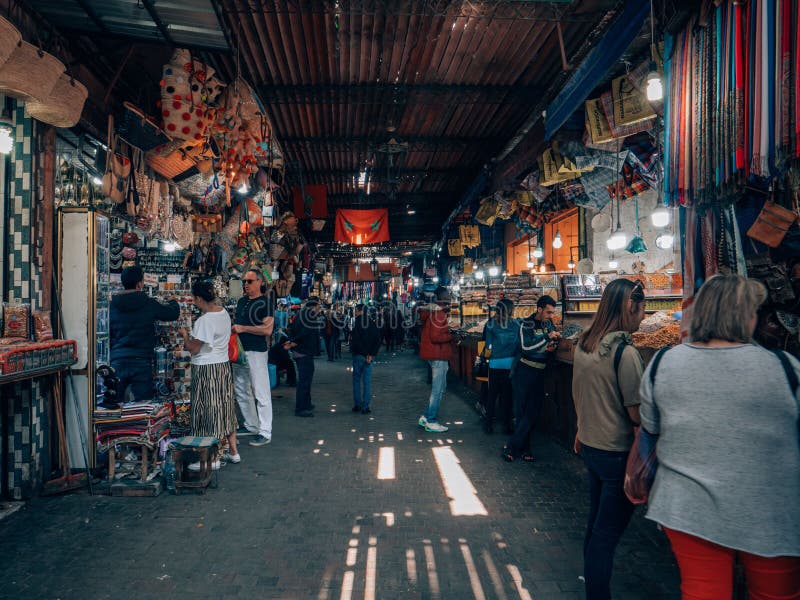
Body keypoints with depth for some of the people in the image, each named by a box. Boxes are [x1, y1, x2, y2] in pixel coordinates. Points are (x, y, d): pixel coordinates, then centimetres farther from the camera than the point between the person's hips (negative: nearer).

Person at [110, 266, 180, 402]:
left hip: (117, 362, 2)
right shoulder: (149, 304, -5)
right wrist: (173, 302, 32)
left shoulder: (111, 305, 0)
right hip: (142, 362, -2)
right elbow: (174, 313, 9)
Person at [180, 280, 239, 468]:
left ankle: (213, 458, 9)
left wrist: (185, 334, 1)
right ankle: (233, 451, 24)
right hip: (223, 365, 8)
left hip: (206, 369, -8)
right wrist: (194, 335, 15)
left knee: (209, 411, 1)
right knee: (225, 408, 15)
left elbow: (193, 349, -16)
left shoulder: (204, 321, -21)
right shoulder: (223, 312, 5)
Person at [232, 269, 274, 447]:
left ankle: (265, 433, 1)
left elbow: (268, 329, -18)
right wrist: (232, 328, 5)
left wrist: (243, 328, -16)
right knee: (241, 391, 16)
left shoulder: (265, 302, -9)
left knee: (261, 393, -4)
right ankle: (251, 426, 30)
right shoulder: (241, 301, 14)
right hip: (239, 351, 9)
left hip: (256, 352, -9)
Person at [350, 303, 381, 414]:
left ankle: (357, 405, 14)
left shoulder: (357, 323, -11)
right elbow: (378, 341, 2)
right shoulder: (373, 323, 5)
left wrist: (365, 354, -10)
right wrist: (371, 354, -2)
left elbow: (356, 341, -18)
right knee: (367, 382, 5)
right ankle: (365, 407, 4)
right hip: (369, 356, 4)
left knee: (357, 380, 9)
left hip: (358, 355, -4)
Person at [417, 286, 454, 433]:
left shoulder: (432, 312, 14)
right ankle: (431, 422, 5)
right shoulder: (439, 314, -17)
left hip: (435, 355, 10)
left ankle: (426, 417, 22)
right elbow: (436, 336, -24)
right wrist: (451, 336, -13)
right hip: (439, 355, -10)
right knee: (438, 389, -2)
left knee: (439, 387, 18)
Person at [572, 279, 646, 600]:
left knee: (596, 522, 25)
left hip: (590, 446, 8)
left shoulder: (583, 344, 2)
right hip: (617, 453, -8)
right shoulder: (625, 352, -22)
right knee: (608, 532, 6)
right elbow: (637, 413, -21)